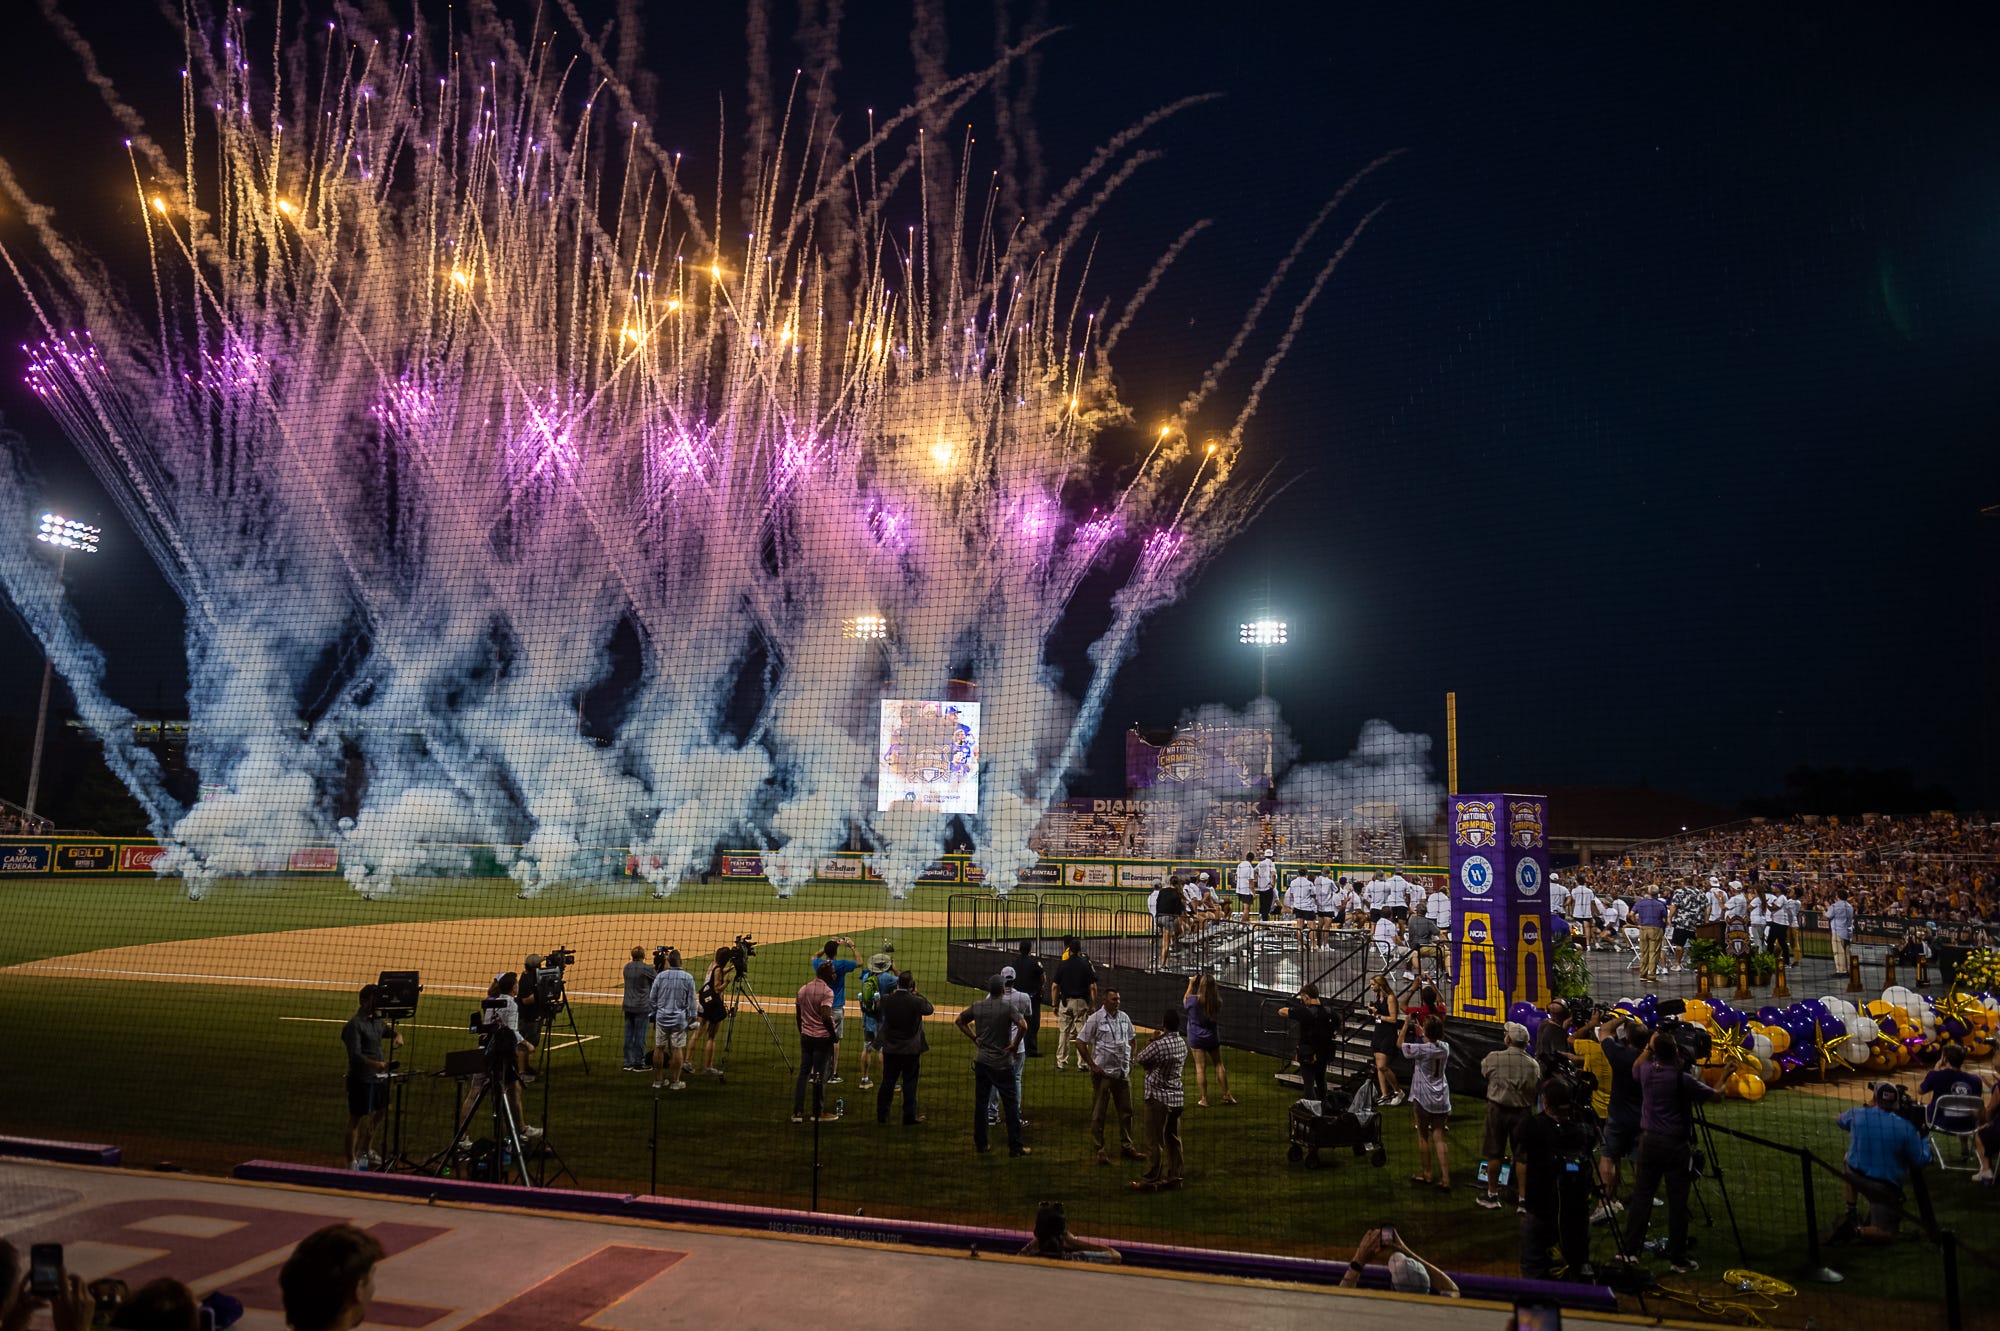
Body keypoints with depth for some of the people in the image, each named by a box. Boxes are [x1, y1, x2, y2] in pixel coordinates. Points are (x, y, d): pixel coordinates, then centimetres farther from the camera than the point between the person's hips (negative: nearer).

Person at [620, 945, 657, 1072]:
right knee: (640, 1037, 1)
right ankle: (639, 1064, 5)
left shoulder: (627, 967, 7)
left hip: (628, 1006, 6)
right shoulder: (647, 968, -11)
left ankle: (628, 1063, 13)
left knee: (629, 1035, 9)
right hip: (642, 1007, -6)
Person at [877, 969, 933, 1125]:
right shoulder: (916, 1001, -17)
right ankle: (910, 1116, 13)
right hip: (911, 1050, -3)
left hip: (890, 1050, 3)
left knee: (887, 1083, 13)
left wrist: (895, 990, 10)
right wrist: (917, 994, 7)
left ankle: (882, 1115, 22)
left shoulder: (886, 1000, -10)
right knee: (909, 1083, 8)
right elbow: (930, 1009, 2)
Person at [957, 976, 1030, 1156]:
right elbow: (1023, 1025, -25)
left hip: (981, 1060, 4)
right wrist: (1014, 1045, -11)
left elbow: (960, 1021, 14)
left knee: (980, 1102, 12)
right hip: (1002, 1062, -4)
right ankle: (1015, 1146, 6)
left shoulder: (977, 1006, 2)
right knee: (1010, 1103, 4)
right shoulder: (1008, 1007, -12)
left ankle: (980, 1144, 17)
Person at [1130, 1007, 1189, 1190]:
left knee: (1154, 1141, 1)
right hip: (1177, 1098, 7)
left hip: (1158, 1098, -7)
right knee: (1173, 1139, 16)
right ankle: (1173, 1176, 23)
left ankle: (1150, 1180, 8)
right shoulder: (1182, 1044, 2)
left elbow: (1141, 1059, -7)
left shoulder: (1159, 1045, -23)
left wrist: (1150, 1042, 3)